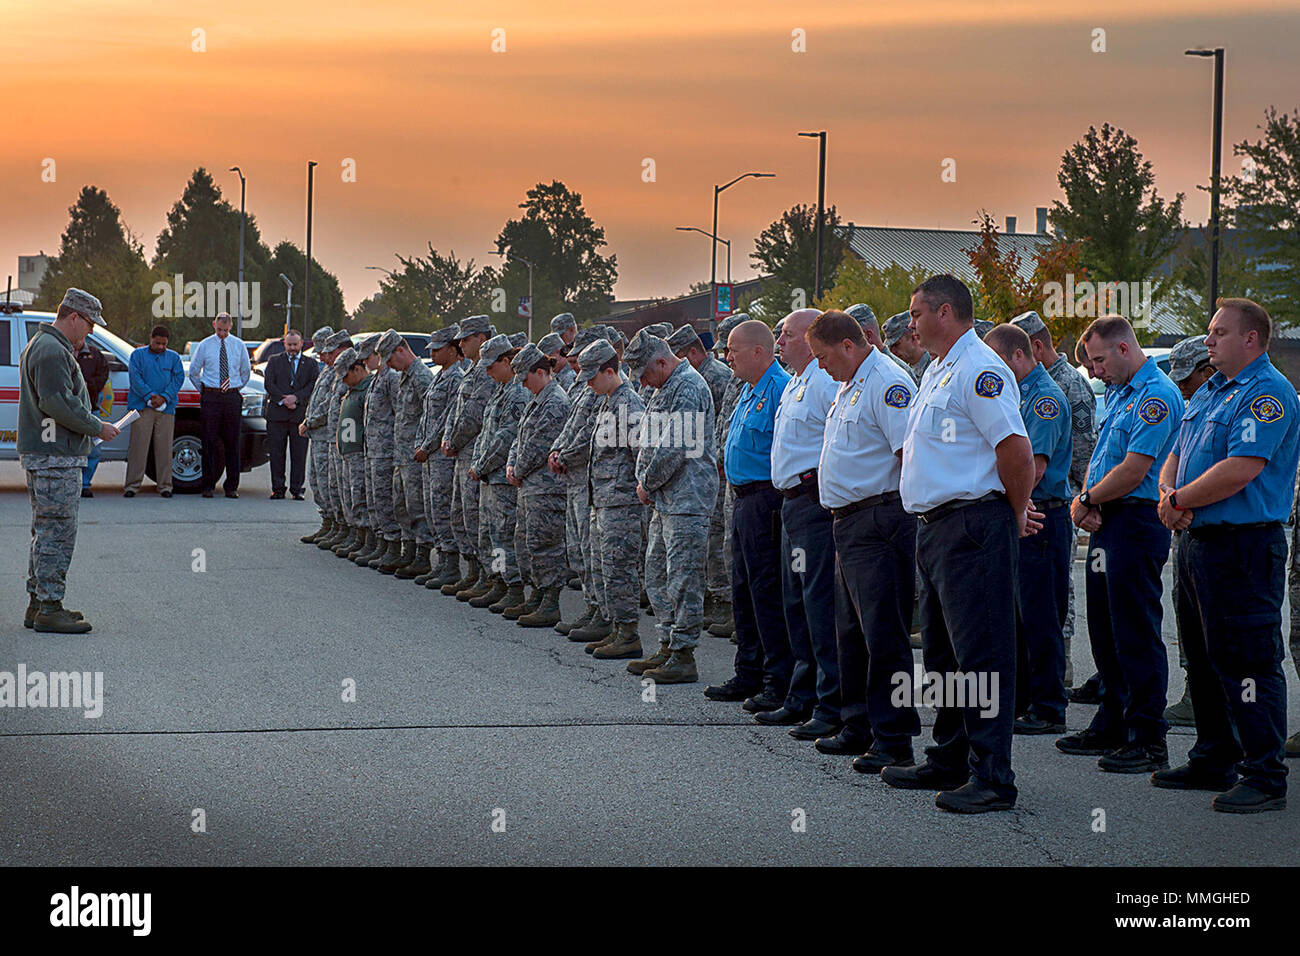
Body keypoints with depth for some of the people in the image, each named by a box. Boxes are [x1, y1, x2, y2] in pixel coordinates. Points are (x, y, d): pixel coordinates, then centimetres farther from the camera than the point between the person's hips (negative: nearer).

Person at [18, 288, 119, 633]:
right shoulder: (52, 350, -15)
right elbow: (58, 403, -22)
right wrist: (97, 427, -14)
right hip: (55, 459, -11)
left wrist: (73, 356, 15)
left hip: (43, 455, 11)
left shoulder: (40, 345, 20)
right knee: (57, 532, -9)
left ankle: (38, 604, 21)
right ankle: (48, 609, -8)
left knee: (46, 532, 16)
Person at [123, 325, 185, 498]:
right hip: (142, 407, -2)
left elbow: (178, 378, 4)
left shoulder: (173, 357, 15)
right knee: (138, 446, -5)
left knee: (164, 447, 1)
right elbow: (135, 378, -3)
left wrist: (164, 397, -11)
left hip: (166, 408, 2)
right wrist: (149, 397, -14)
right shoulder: (138, 355, 8)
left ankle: (165, 485, 6)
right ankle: (132, 485, -3)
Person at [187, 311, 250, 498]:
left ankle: (231, 486, 4)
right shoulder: (204, 345, 4)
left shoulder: (239, 345, 8)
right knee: (209, 442, -2)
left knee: (232, 442, 0)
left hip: (232, 397, 1)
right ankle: (208, 486, 2)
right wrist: (203, 390, 9)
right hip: (210, 397, -1)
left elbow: (246, 371, 20)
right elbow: (193, 371, 12)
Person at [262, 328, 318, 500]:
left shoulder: (311, 364, 12)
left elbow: (314, 385, 0)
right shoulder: (275, 361, 12)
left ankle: (297, 489, 5)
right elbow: (269, 384, 1)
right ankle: (278, 488, 7)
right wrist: (284, 400, -11)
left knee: (299, 455, 0)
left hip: (301, 415, 0)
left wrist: (296, 398, -14)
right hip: (277, 414, 0)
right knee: (276, 454, 1)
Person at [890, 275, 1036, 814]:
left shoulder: (979, 370, -15)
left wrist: (1016, 514, -10)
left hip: (973, 526, -11)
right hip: (936, 526, 11)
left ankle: (992, 777, -8)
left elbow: (1014, 446, -22)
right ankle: (949, 763, 26)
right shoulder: (938, 371, 18)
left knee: (981, 652, -9)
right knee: (942, 652, 16)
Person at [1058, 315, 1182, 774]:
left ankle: (1148, 740, -3)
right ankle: (1112, 727, 24)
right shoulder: (1117, 393, 17)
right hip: (1106, 525, 10)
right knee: (1105, 630, 14)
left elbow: (1134, 470, -20)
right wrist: (1084, 500, 0)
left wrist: (1088, 500, -6)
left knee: (1136, 634, -7)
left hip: (1136, 524, -10)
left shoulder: (1157, 396, -15)